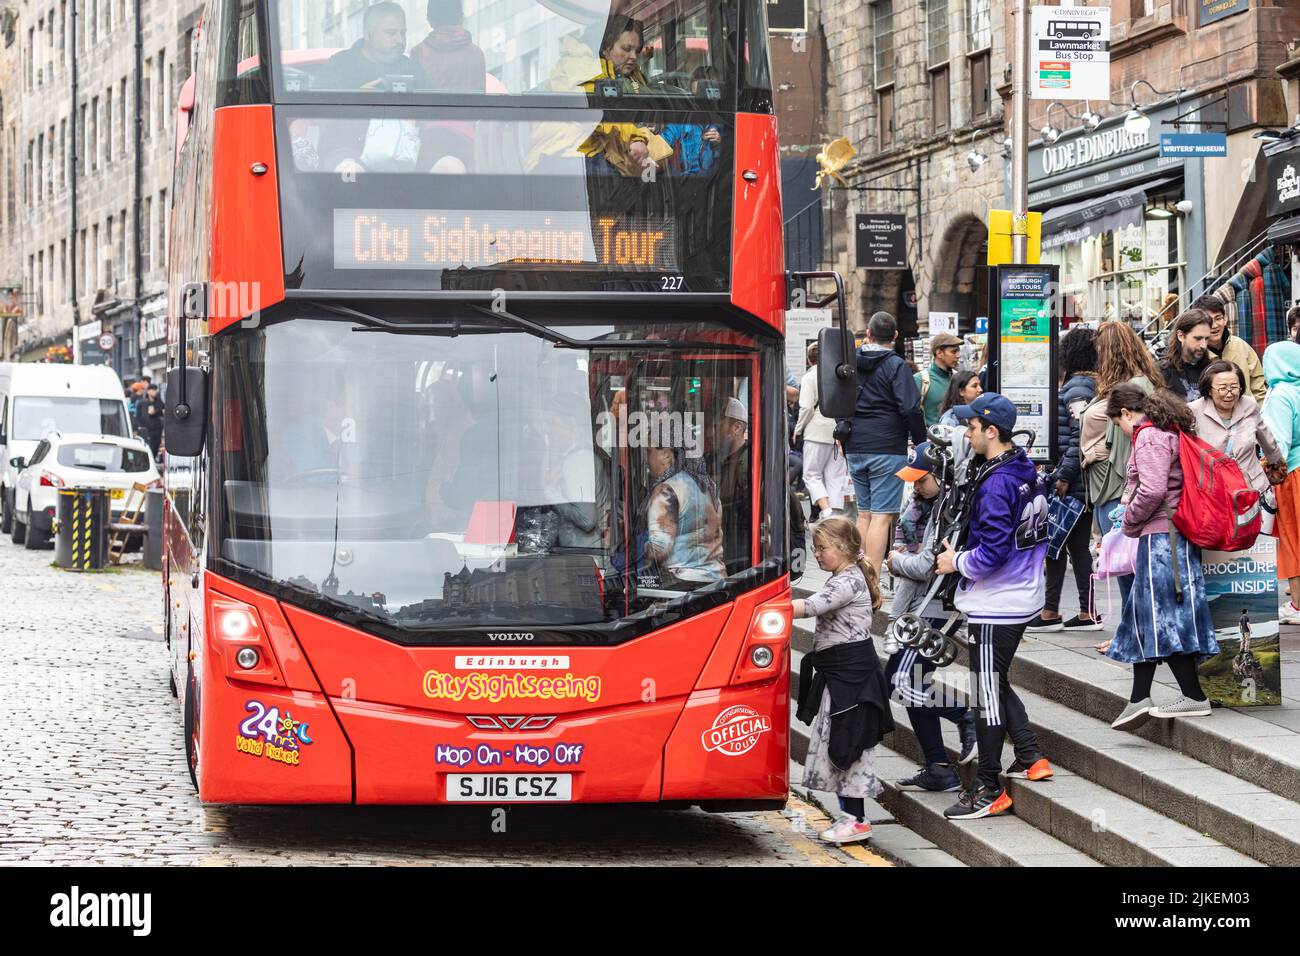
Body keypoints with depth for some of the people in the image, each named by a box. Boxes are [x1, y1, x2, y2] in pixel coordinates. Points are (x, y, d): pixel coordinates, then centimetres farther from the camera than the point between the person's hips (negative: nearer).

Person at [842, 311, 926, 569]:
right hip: (888, 448, -6)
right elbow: (910, 409, -14)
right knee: (882, 516, -7)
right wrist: (921, 442, -3)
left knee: (864, 513, 15)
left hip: (855, 448, 6)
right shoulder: (895, 365, -8)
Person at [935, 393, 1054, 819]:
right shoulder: (1027, 472, 7)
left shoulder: (997, 484, -22)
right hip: (1023, 597, 10)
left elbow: (993, 552, -26)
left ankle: (988, 789, 5)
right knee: (997, 684, 23)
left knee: (988, 693, -1)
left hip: (996, 607, -10)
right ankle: (1030, 757, 24)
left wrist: (957, 562, -10)